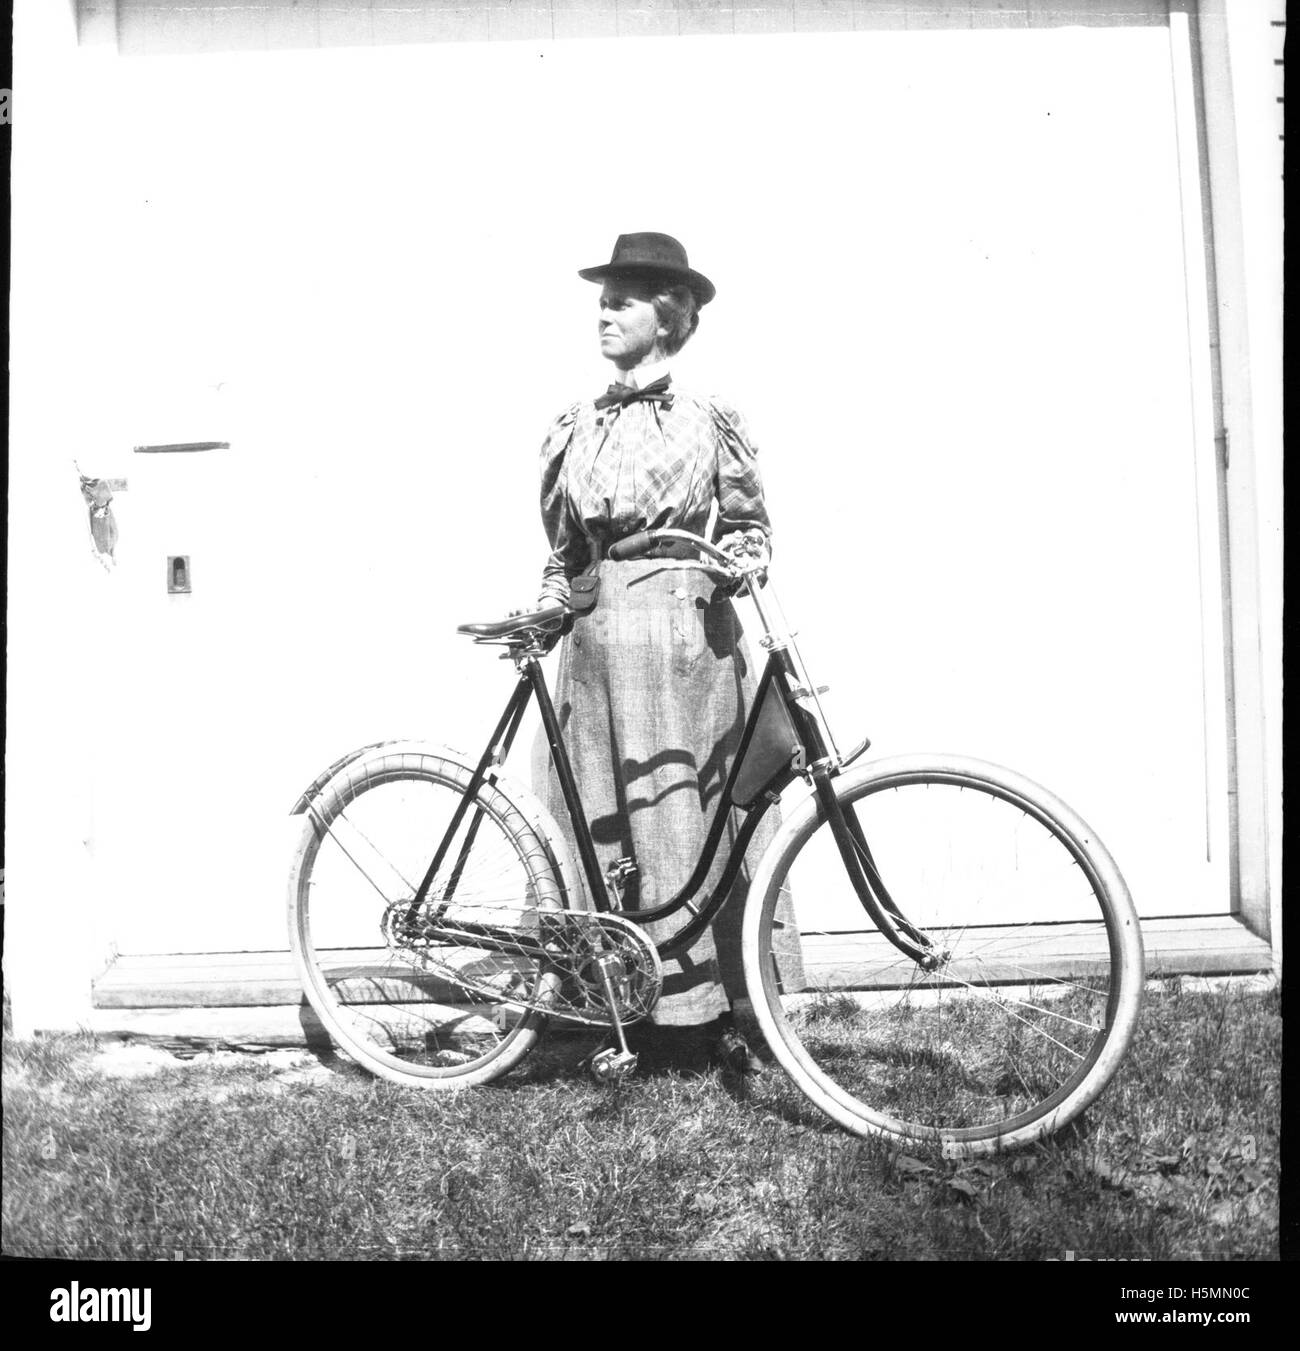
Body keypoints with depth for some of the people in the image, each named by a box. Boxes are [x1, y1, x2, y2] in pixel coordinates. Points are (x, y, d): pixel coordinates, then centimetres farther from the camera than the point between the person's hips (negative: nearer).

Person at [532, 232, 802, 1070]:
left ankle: (725, 1013, 12)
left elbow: (752, 527, 8)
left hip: (689, 638, -3)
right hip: (603, 640, 3)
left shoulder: (710, 420, 5)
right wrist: (544, 607, 2)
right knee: (610, 826, 3)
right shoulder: (576, 428, 14)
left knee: (705, 821, -1)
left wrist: (737, 561, -12)